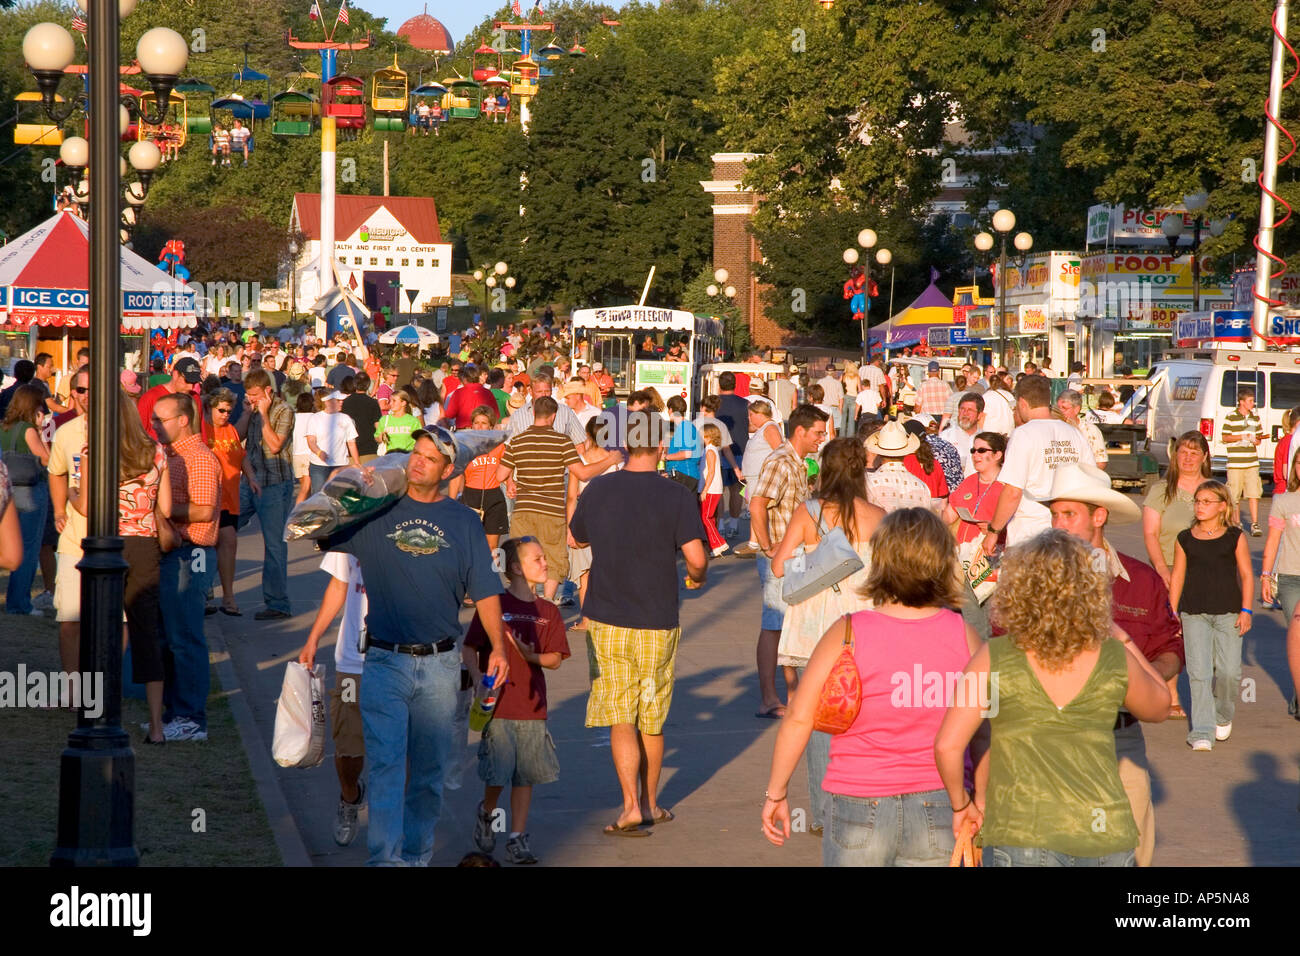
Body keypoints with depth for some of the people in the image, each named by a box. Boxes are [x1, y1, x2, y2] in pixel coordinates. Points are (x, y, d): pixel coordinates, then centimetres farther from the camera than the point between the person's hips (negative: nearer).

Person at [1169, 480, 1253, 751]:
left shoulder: (1235, 537, 3)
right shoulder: (1185, 539, 7)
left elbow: (1246, 575, 4)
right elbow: (1177, 576, 12)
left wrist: (1246, 610, -4)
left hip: (1228, 612, -1)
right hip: (1194, 613, 1)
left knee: (1229, 671, -3)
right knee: (1198, 673, -7)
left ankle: (1223, 715, 26)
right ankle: (1202, 732, -6)